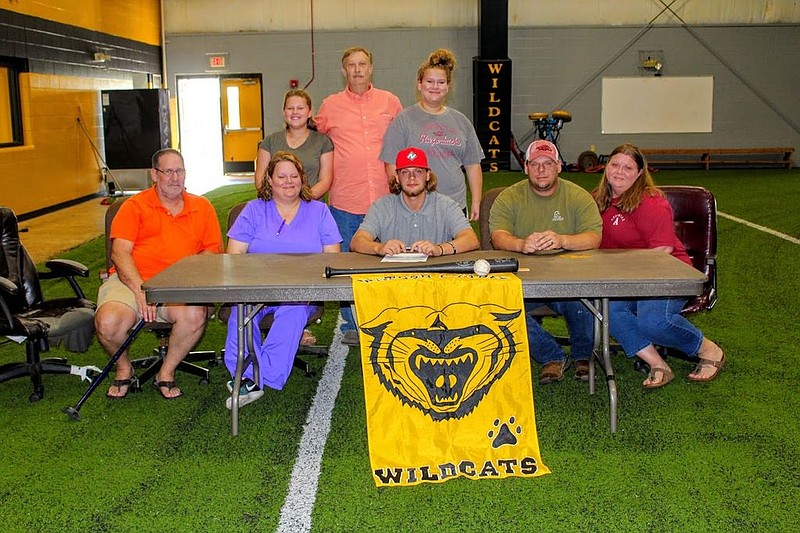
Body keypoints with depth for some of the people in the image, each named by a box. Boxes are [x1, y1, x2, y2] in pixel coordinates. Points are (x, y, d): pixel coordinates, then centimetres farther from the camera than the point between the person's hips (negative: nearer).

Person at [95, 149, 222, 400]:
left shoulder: (202, 207, 16)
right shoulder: (135, 206, 8)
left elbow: (213, 250, 14)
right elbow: (120, 252, -3)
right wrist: (140, 291, -17)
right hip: (129, 281, -1)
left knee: (195, 314, -33)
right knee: (107, 322, -30)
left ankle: (166, 372, -6)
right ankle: (124, 369, 6)